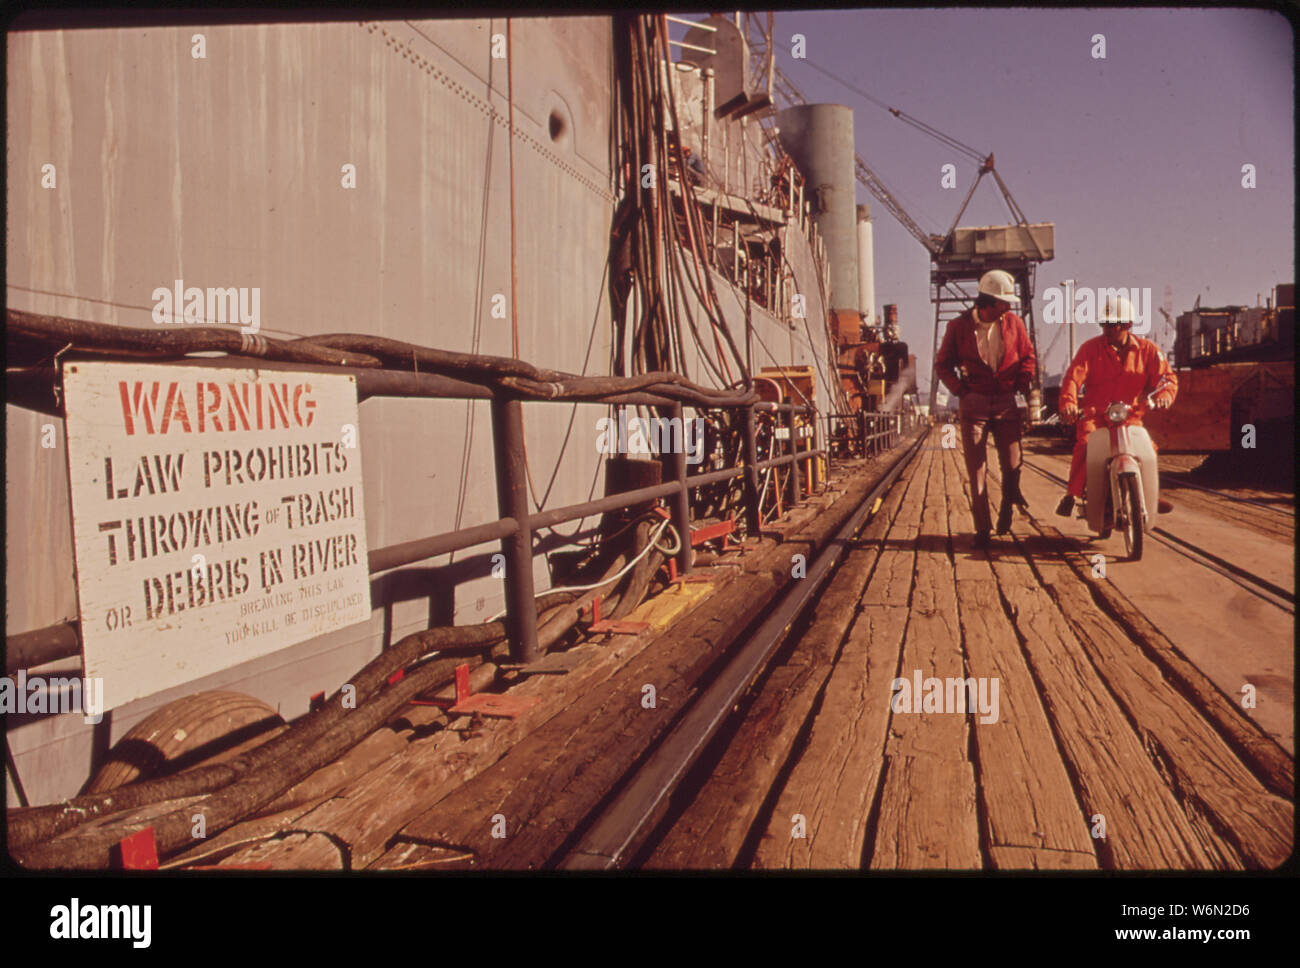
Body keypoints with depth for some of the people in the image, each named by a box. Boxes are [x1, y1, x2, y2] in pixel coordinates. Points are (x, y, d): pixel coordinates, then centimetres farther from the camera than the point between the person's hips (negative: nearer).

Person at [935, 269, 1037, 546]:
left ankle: (1007, 507, 29)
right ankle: (982, 528, 4)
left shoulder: (1013, 323, 5)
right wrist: (959, 390, -4)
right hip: (973, 403, -2)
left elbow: (1028, 356, 15)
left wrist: (1021, 385, 3)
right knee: (976, 468, -3)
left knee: (1012, 465, 0)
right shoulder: (959, 326, -2)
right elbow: (942, 363, 6)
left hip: (1006, 402, 2)